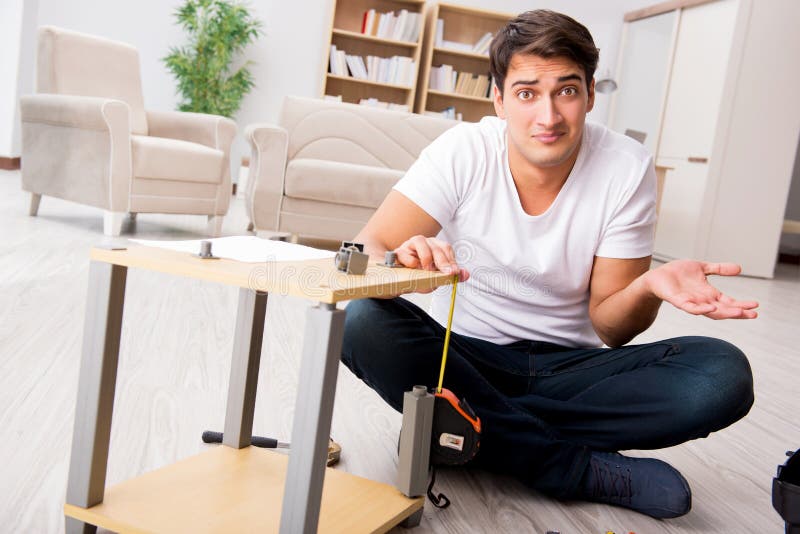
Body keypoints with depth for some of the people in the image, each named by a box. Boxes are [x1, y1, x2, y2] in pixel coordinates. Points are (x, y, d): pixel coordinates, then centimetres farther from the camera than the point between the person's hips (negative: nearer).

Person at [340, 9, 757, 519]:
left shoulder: (627, 167, -9)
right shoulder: (464, 151, -12)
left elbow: (608, 326, -6)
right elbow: (366, 249, -18)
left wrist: (648, 287, -29)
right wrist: (403, 262, -42)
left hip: (569, 368, 1)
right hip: (465, 353, 0)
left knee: (723, 374, -24)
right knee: (362, 319, -31)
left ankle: (467, 428, -19)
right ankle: (585, 470, -22)